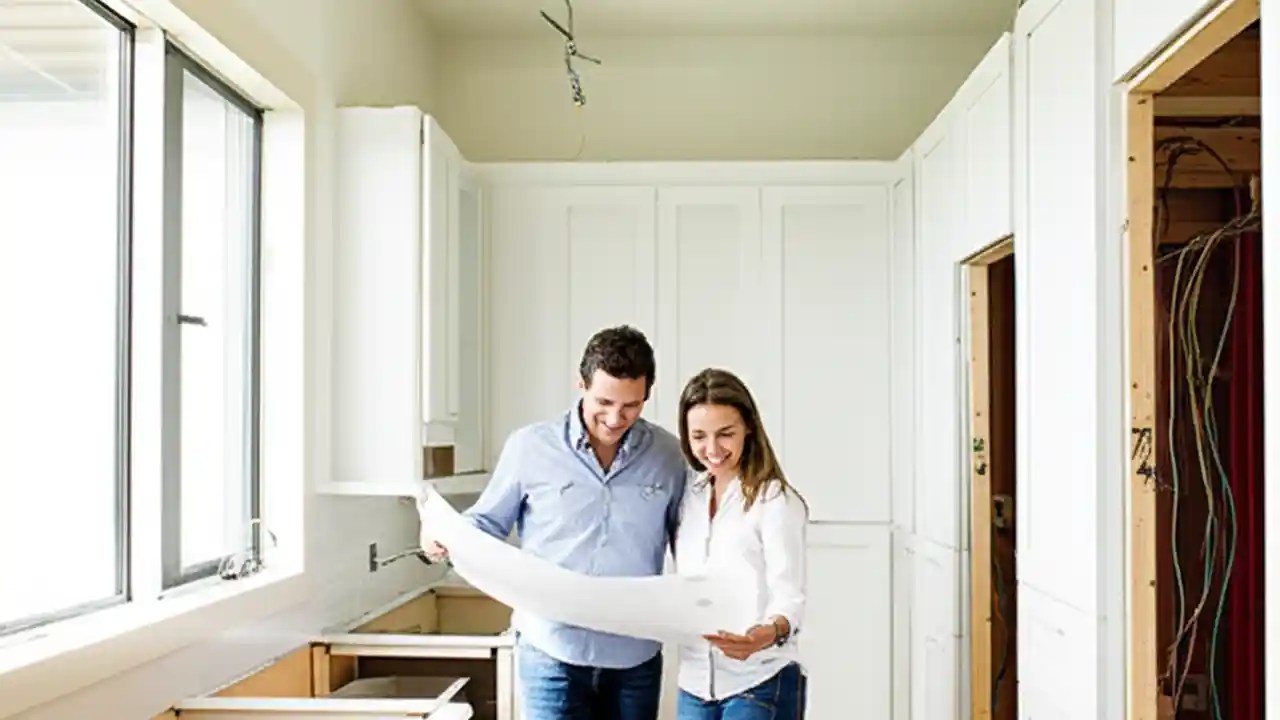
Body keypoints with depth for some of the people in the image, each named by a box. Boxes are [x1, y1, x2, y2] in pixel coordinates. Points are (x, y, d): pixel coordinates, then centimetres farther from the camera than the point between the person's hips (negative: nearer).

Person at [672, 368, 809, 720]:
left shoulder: (776, 500, -9)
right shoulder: (689, 495, 8)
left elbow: (790, 595, -16)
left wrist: (771, 632, -35)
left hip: (762, 684, -5)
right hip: (695, 682, 5)